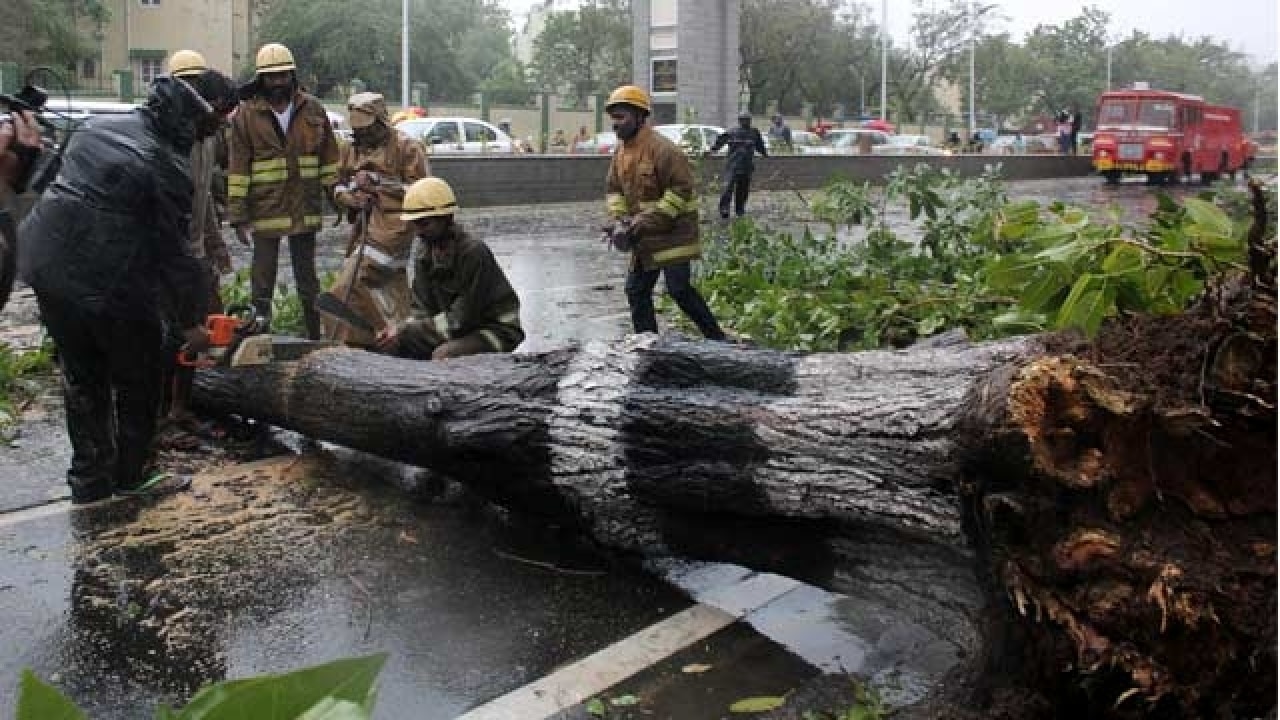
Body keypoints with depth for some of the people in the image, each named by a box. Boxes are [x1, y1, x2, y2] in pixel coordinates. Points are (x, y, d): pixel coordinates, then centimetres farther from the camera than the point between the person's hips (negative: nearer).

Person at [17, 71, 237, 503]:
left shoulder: (104, 126, 9)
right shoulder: (168, 165, -13)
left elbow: (59, 185, 17)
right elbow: (174, 252, -10)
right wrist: (190, 321, 0)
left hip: (44, 263, 8)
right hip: (109, 285, -7)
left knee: (82, 380, 20)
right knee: (138, 382, 14)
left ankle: (89, 479, 29)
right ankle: (131, 475, 27)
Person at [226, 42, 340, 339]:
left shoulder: (313, 109, 3)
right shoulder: (246, 114, -3)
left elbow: (329, 158, 9)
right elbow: (238, 170, -4)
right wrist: (238, 217, -8)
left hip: (306, 210, 2)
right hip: (265, 210, -2)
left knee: (308, 279, 13)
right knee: (262, 281, 5)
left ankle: (316, 337, 22)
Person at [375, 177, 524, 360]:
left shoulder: (473, 252, -22)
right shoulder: (425, 256, 3)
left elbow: (462, 318, -22)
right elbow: (423, 310, 3)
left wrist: (405, 331, -22)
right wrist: (399, 331, -19)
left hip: (495, 331, -8)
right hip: (459, 330, 8)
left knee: (442, 355, -33)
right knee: (394, 344, -6)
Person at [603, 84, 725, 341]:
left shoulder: (662, 149, -19)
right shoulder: (621, 152, 8)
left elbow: (681, 189, -23)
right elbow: (613, 189, 13)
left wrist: (648, 220, -24)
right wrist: (619, 219, -5)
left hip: (672, 234, -9)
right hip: (644, 238, 9)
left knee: (679, 289, -10)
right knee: (636, 290, 8)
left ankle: (718, 339, 4)